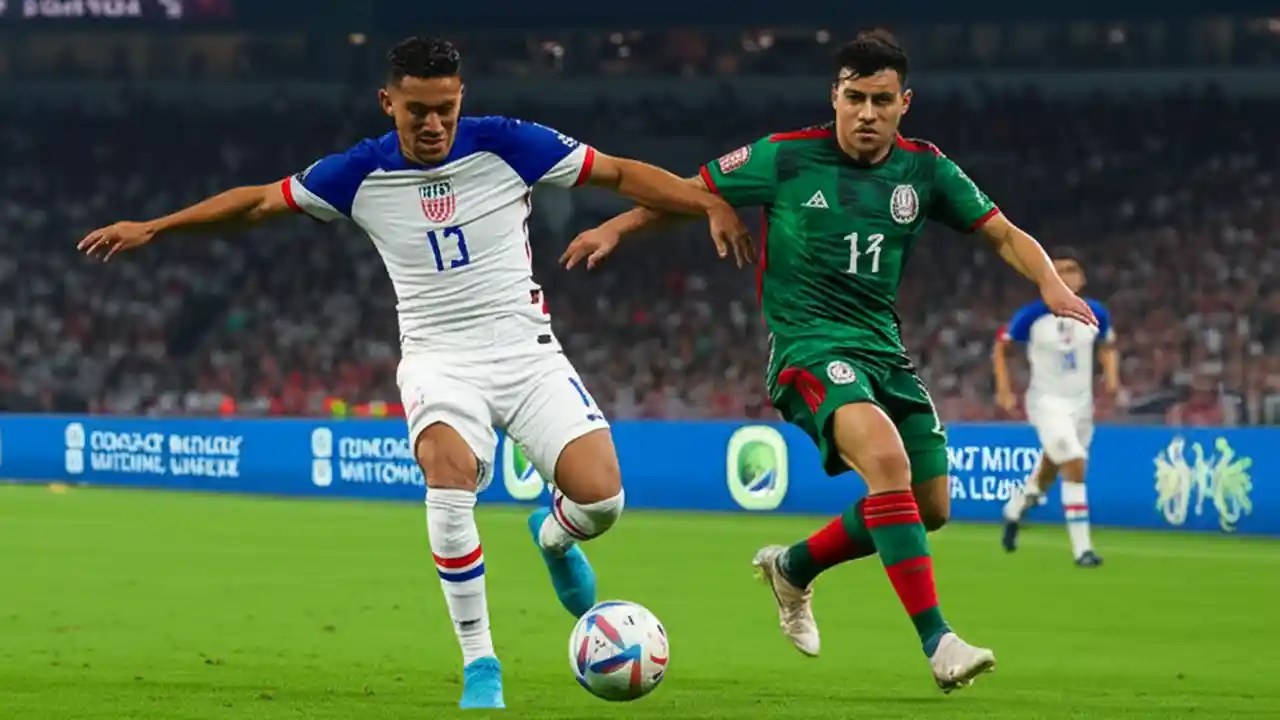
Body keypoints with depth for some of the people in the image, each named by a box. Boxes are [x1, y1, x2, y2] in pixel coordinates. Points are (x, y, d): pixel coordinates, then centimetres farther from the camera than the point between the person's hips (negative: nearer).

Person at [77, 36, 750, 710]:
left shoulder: (506, 145, -8)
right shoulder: (361, 173, -4)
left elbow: (620, 172, -4)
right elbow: (260, 200, 8)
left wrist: (710, 204, -15)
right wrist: (151, 228, 7)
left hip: (526, 352, 0)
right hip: (439, 359, 0)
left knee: (600, 497, -19)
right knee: (449, 471, -33)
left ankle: (553, 535, 23)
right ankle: (479, 664, -21)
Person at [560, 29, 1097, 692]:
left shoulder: (924, 171, 4)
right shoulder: (787, 158, -5)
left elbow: (1003, 234, 7)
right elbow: (691, 191, 7)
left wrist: (1050, 283, -11)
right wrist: (616, 229, -1)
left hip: (882, 347, 6)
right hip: (808, 344, -6)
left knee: (929, 506, 4)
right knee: (887, 459, -31)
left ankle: (794, 567, 29)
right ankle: (937, 640, -33)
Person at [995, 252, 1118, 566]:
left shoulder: (1096, 314, -4)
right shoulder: (1032, 315, -13)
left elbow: (1107, 346, 15)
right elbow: (1001, 348, 0)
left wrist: (1111, 376, -4)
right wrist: (1004, 390, -7)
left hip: (1081, 403, 5)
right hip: (1046, 402, -5)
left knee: (1048, 473, 18)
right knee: (1074, 465, -23)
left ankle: (1015, 509, 51)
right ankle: (1081, 547, -19)